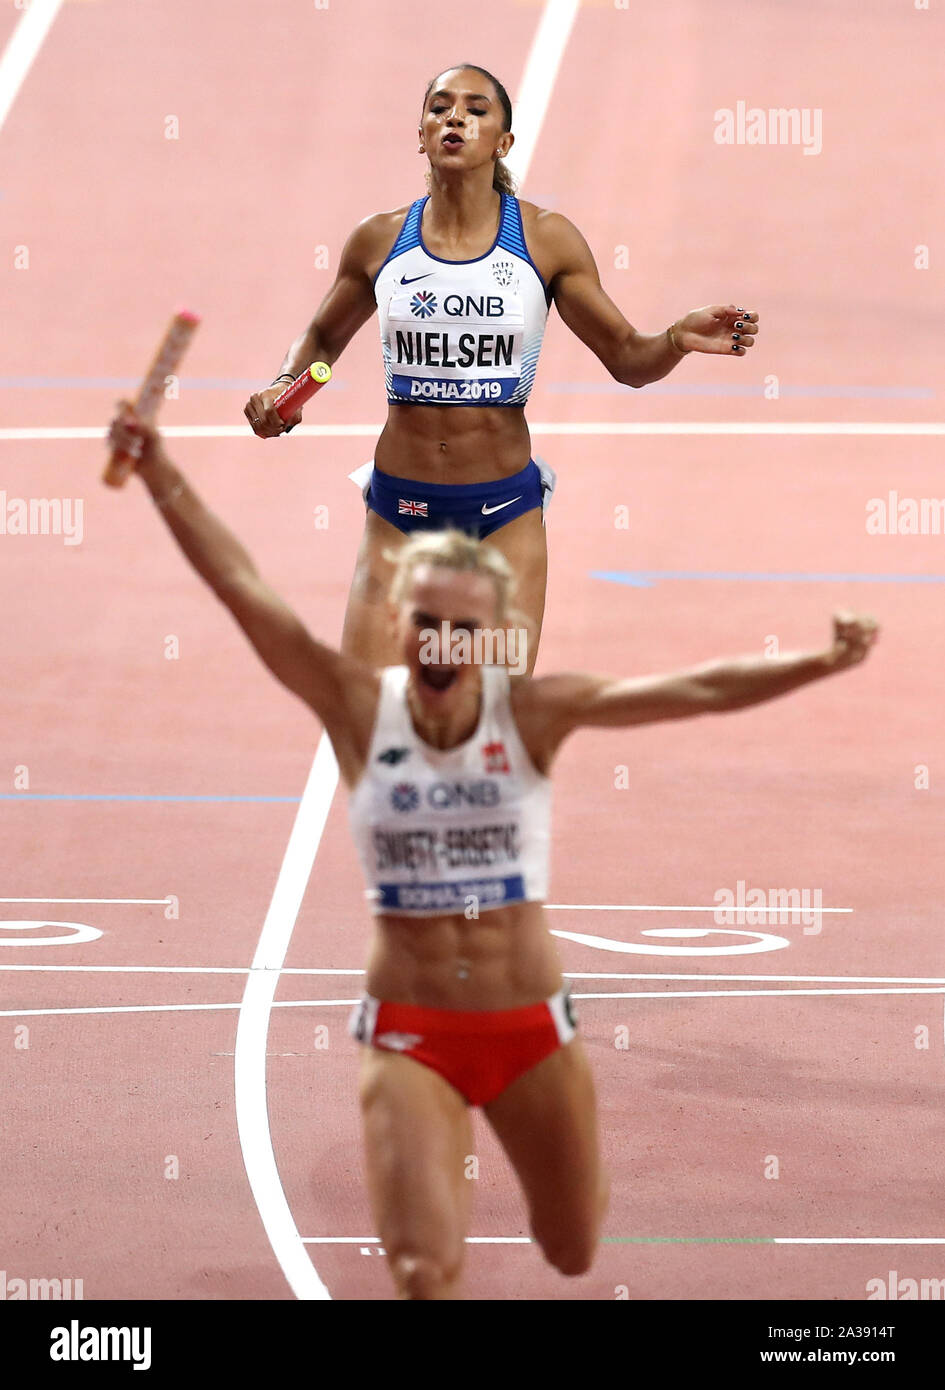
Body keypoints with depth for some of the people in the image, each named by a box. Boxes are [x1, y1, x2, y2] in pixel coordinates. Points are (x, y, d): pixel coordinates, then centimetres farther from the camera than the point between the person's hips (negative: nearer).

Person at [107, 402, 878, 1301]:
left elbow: (695, 692, -15)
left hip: (529, 1025, 1)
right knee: (422, 1270, -18)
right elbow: (241, 586, -13)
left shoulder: (532, 712, -8)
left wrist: (821, 665, -27)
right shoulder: (359, 707, -8)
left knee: (574, 1252, 18)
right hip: (408, 1032, -1)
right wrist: (160, 474, -21)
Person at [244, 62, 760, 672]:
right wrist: (285, 385, -1)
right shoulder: (379, 241, 1)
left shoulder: (547, 240, -2)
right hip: (401, 508, 1)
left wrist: (679, 339, -17)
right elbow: (322, 338, 19)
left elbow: (628, 357, 3)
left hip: (504, 509, -1)